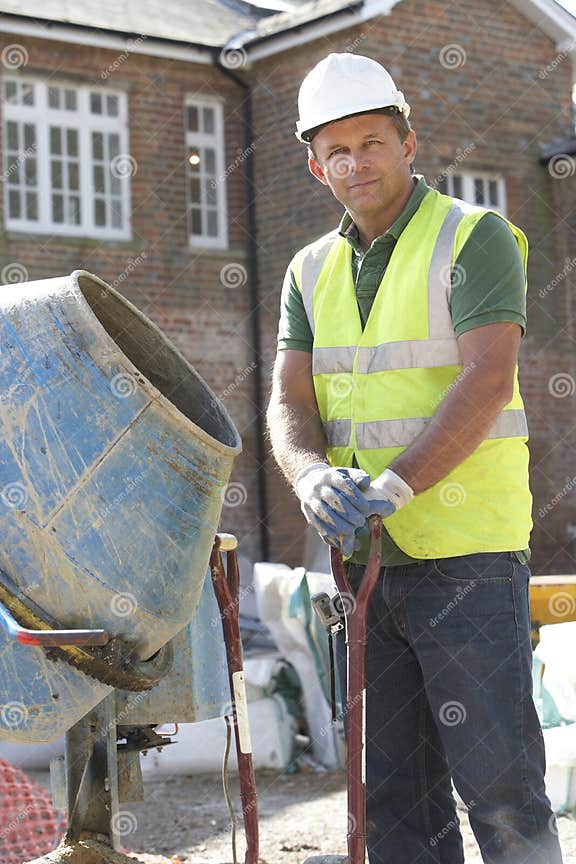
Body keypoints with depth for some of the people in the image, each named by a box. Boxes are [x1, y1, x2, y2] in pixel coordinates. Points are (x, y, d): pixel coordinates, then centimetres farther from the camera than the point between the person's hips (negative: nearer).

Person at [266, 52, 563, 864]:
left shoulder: (474, 236, -5)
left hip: (467, 551, -6)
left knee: (497, 779, -6)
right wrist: (314, 478, -20)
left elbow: (488, 384, -17)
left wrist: (392, 486, -28)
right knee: (396, 790, 9)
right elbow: (289, 404, 3)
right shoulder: (313, 271, 12)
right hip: (367, 557, 6)